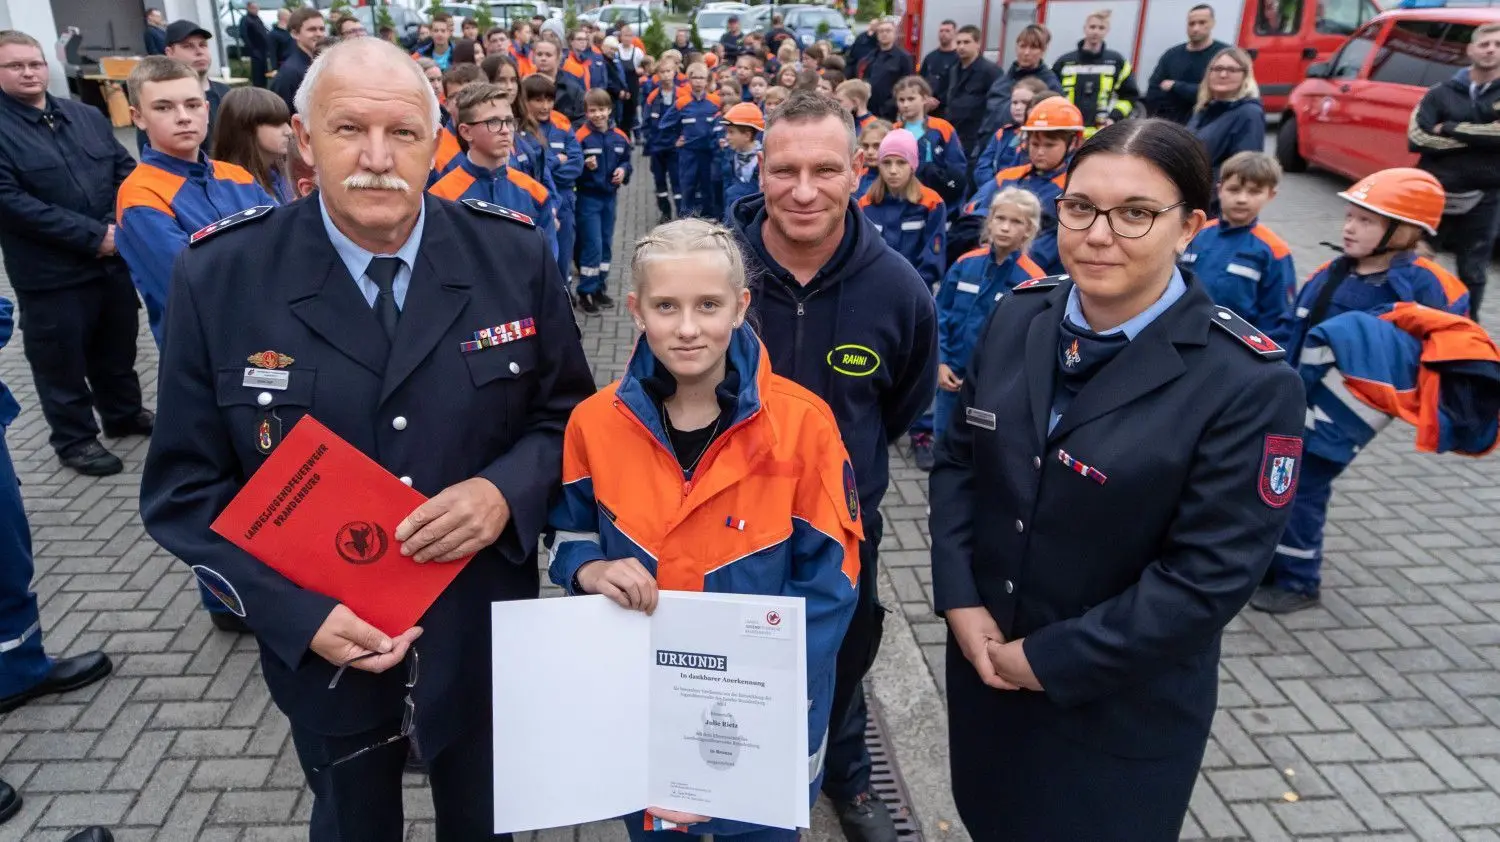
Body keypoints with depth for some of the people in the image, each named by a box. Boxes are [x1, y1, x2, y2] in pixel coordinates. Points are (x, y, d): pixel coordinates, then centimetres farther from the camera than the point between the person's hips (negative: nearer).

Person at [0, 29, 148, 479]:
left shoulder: (87, 116, 10)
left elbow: (125, 168, 8)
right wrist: (91, 236, -20)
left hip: (114, 258, 5)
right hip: (50, 272, -5)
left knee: (118, 346, 20)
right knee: (62, 359, 7)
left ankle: (125, 413, 39)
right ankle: (74, 439, 22)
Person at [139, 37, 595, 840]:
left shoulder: (515, 257, -12)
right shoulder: (219, 275, -14)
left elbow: (569, 414, -1)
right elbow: (187, 486, -8)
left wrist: (508, 491, -22)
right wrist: (296, 615, -20)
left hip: (485, 637, 1)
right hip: (322, 644, 0)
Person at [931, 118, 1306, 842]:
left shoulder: (1250, 384, -20)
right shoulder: (1018, 317, -4)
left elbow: (1208, 577, -21)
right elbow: (958, 459, 2)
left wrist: (1051, 659, -18)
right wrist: (959, 599, -8)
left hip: (1120, 706, -4)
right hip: (983, 655, 5)